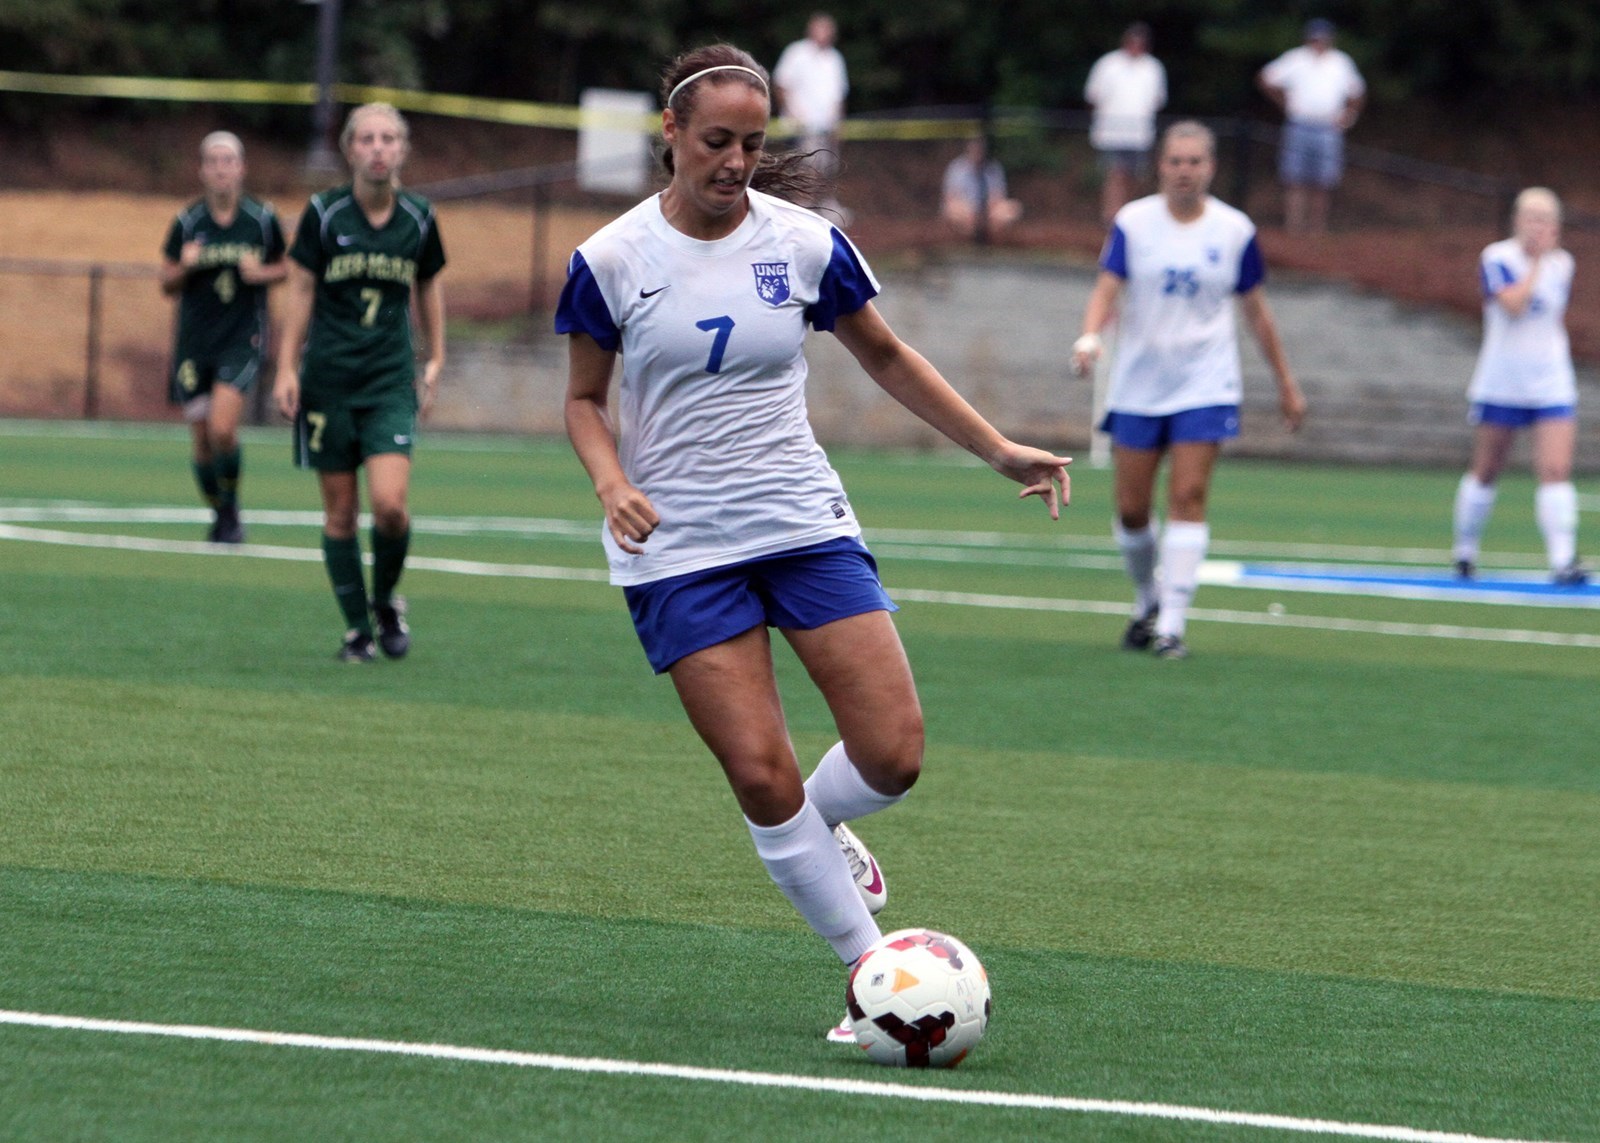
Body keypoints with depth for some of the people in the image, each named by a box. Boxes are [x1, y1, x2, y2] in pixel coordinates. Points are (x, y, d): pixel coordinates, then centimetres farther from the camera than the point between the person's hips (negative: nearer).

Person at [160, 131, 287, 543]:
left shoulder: (262, 219, -1)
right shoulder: (187, 222, 1)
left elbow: (285, 268, 13)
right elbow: (167, 285, 8)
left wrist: (261, 273, -9)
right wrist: (184, 268, -14)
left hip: (242, 338, -2)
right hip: (195, 340, 2)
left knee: (223, 429, -19)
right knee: (203, 442, 4)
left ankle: (231, 508, 3)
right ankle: (219, 515, 26)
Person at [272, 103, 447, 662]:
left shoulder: (418, 217, 1)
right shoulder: (324, 213, -4)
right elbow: (301, 290, 2)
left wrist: (435, 360, 17)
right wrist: (287, 368, -1)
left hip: (391, 383, 0)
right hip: (328, 379, 0)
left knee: (390, 504, -14)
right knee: (340, 511, 1)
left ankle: (386, 600, 12)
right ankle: (356, 628, 14)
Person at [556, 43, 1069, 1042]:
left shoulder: (806, 243, -1)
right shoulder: (611, 261, -5)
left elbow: (887, 357, 13)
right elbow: (585, 398, 8)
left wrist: (1000, 450, 8)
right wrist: (613, 482, -13)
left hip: (806, 524, 2)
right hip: (679, 548, -2)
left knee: (893, 754, -9)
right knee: (761, 774, -11)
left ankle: (816, 828, 26)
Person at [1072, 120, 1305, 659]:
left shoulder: (1235, 230, 1)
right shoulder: (1133, 222, -1)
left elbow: (1256, 311, 10)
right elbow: (1107, 289, -9)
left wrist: (1286, 382, 14)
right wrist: (1089, 337, -29)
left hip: (1205, 386, -1)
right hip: (1137, 385, 1)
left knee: (1188, 498, -12)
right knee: (1131, 509, 2)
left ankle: (1172, 624, -12)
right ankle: (1147, 603, 27)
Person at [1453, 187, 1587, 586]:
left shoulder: (1562, 264, 8)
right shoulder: (1497, 258, -8)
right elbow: (1513, 304, -24)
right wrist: (1538, 261, -18)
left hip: (1552, 384, 3)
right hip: (1501, 384, -3)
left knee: (1556, 471, -12)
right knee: (1485, 472, 8)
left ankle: (1563, 560, -20)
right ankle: (1465, 550, 26)